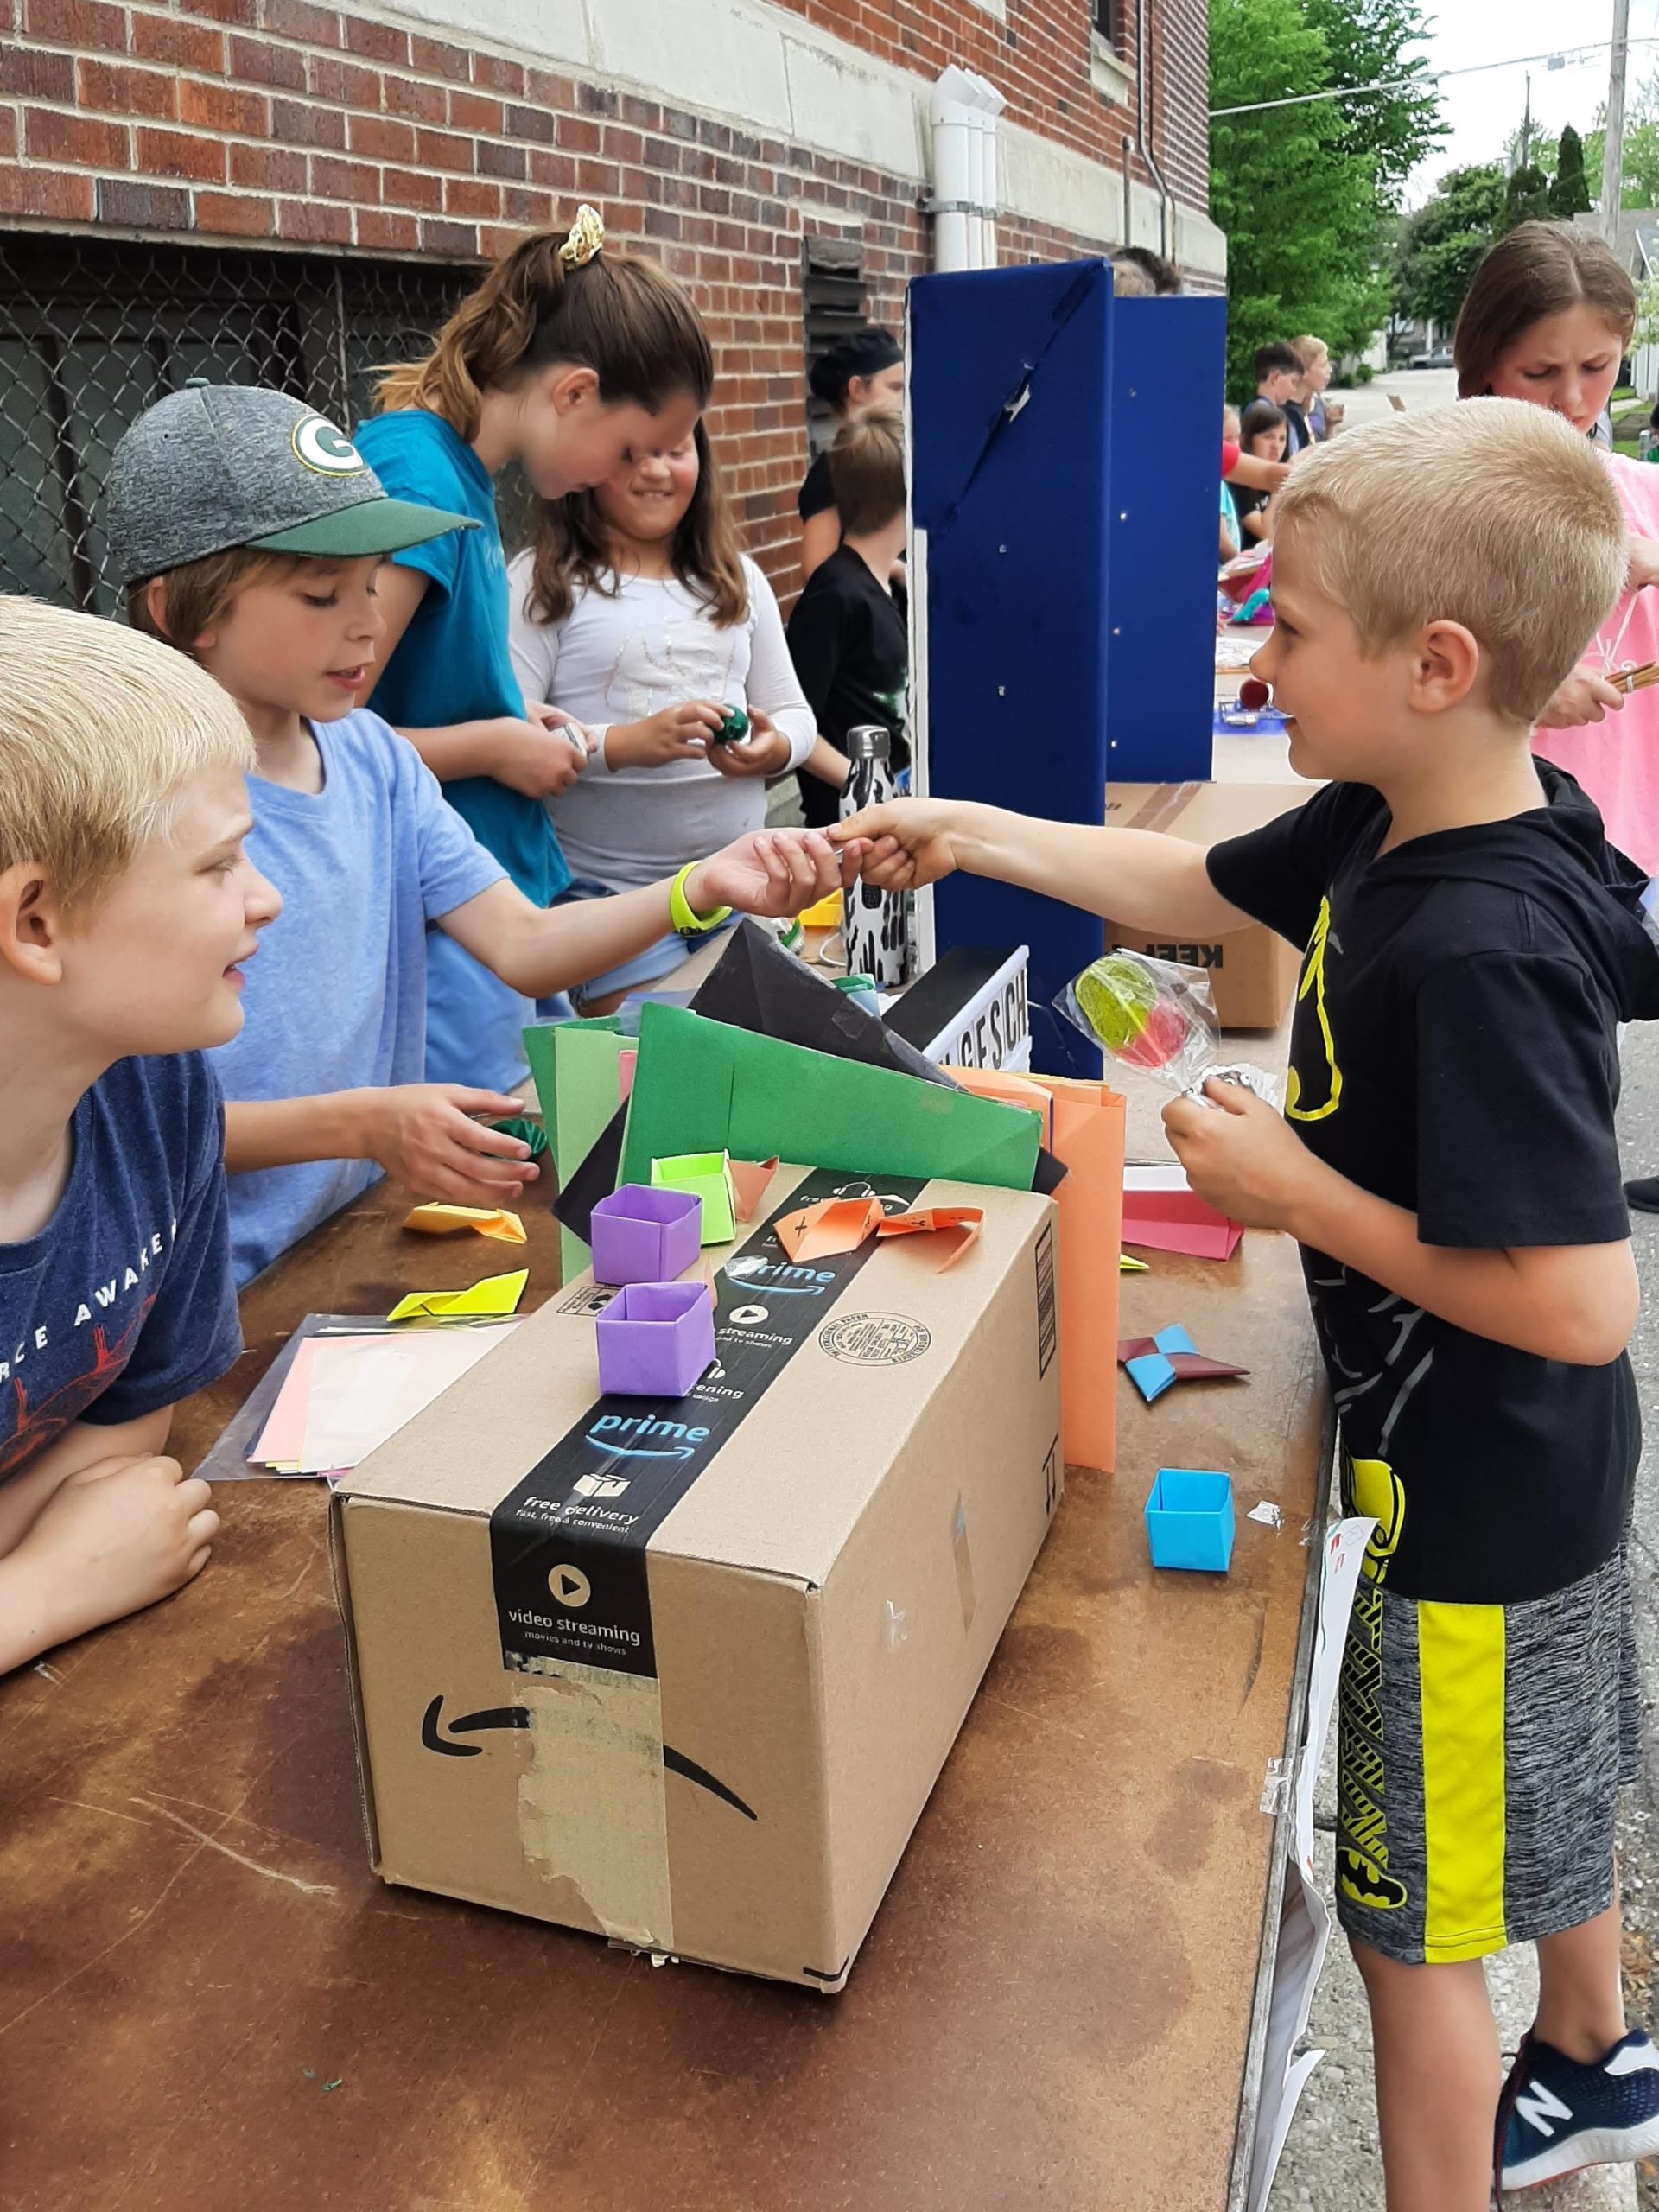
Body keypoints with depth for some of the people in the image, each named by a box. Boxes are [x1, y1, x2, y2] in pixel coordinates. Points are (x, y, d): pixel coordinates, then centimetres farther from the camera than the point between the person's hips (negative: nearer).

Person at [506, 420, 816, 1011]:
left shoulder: (737, 578, 12)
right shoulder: (544, 583, -5)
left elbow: (794, 713, 14)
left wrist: (774, 748, -9)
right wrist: (622, 744, -26)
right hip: (611, 896, -5)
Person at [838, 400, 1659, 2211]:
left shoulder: (1478, 953, -34)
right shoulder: (1393, 830, -6)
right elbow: (1194, 886, 10)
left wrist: (1296, 1192, -26)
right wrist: (972, 835, 5)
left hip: (1469, 1491, -10)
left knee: (1412, 1920, 10)